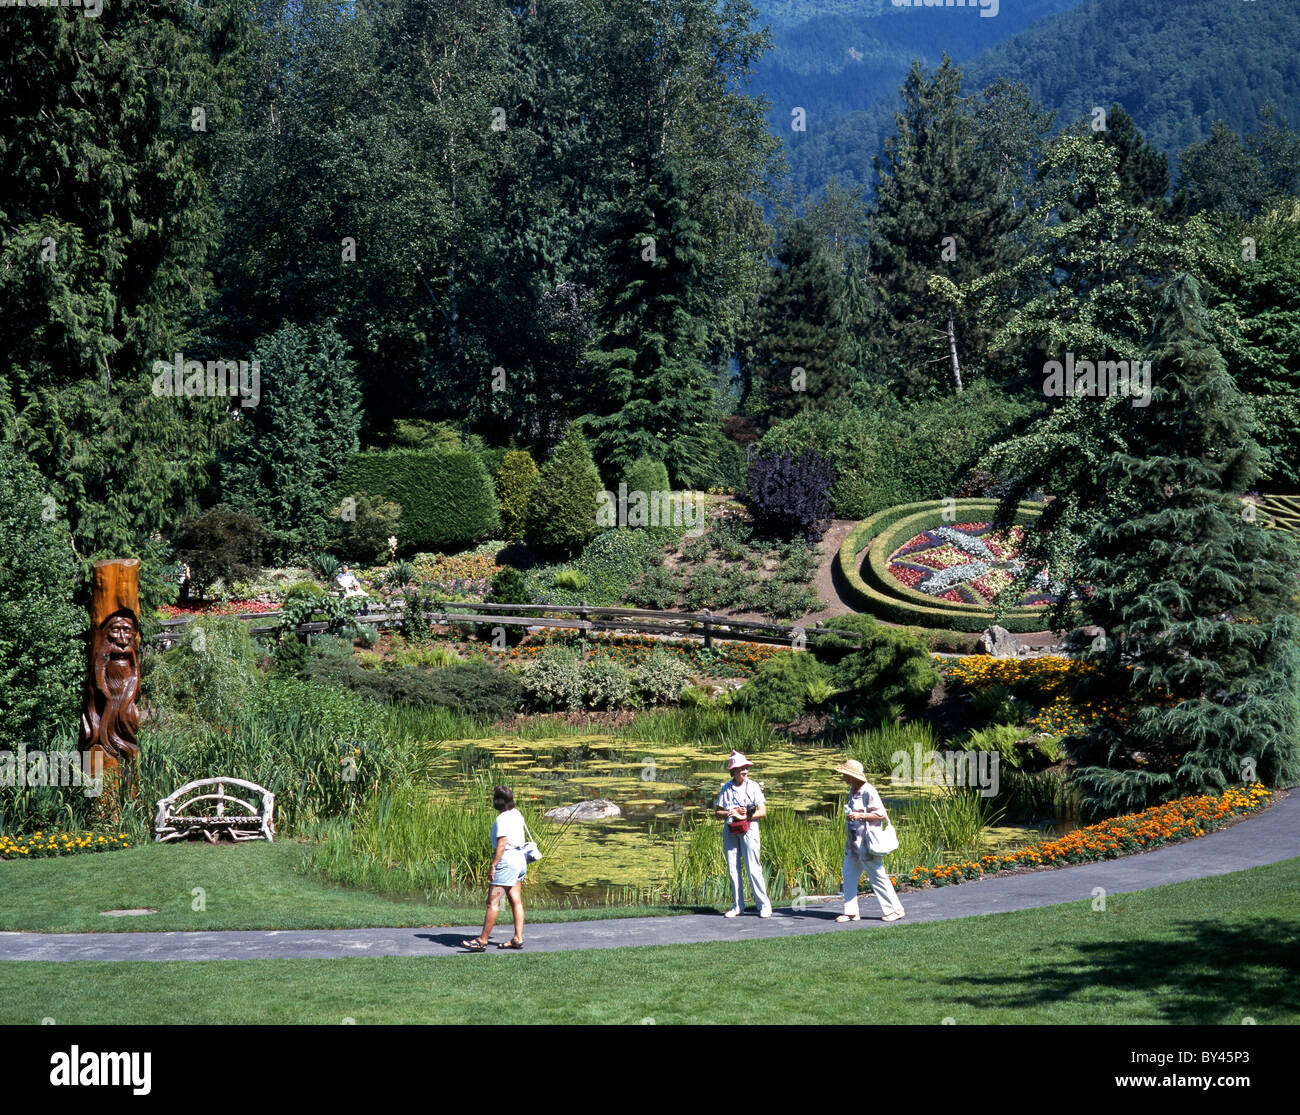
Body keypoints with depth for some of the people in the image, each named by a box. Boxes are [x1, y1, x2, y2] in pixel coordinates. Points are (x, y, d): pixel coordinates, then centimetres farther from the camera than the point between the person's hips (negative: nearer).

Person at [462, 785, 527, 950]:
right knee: (516, 901, 10)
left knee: (493, 901, -6)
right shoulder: (517, 814, 11)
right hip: (520, 858, 10)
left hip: (507, 860, -10)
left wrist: (493, 865, -17)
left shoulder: (502, 819, -16)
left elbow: (501, 845, -20)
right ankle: (518, 939, 9)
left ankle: (482, 941, -4)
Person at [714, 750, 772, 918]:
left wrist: (743, 816, -13)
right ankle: (737, 906, 14)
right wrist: (729, 813, -9)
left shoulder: (753, 787, 1)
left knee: (753, 868, -8)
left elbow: (763, 811, -4)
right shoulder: (726, 788, 9)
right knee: (732, 868, 5)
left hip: (749, 828, -4)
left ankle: (764, 906, -2)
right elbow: (717, 812, 11)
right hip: (730, 830, 4)